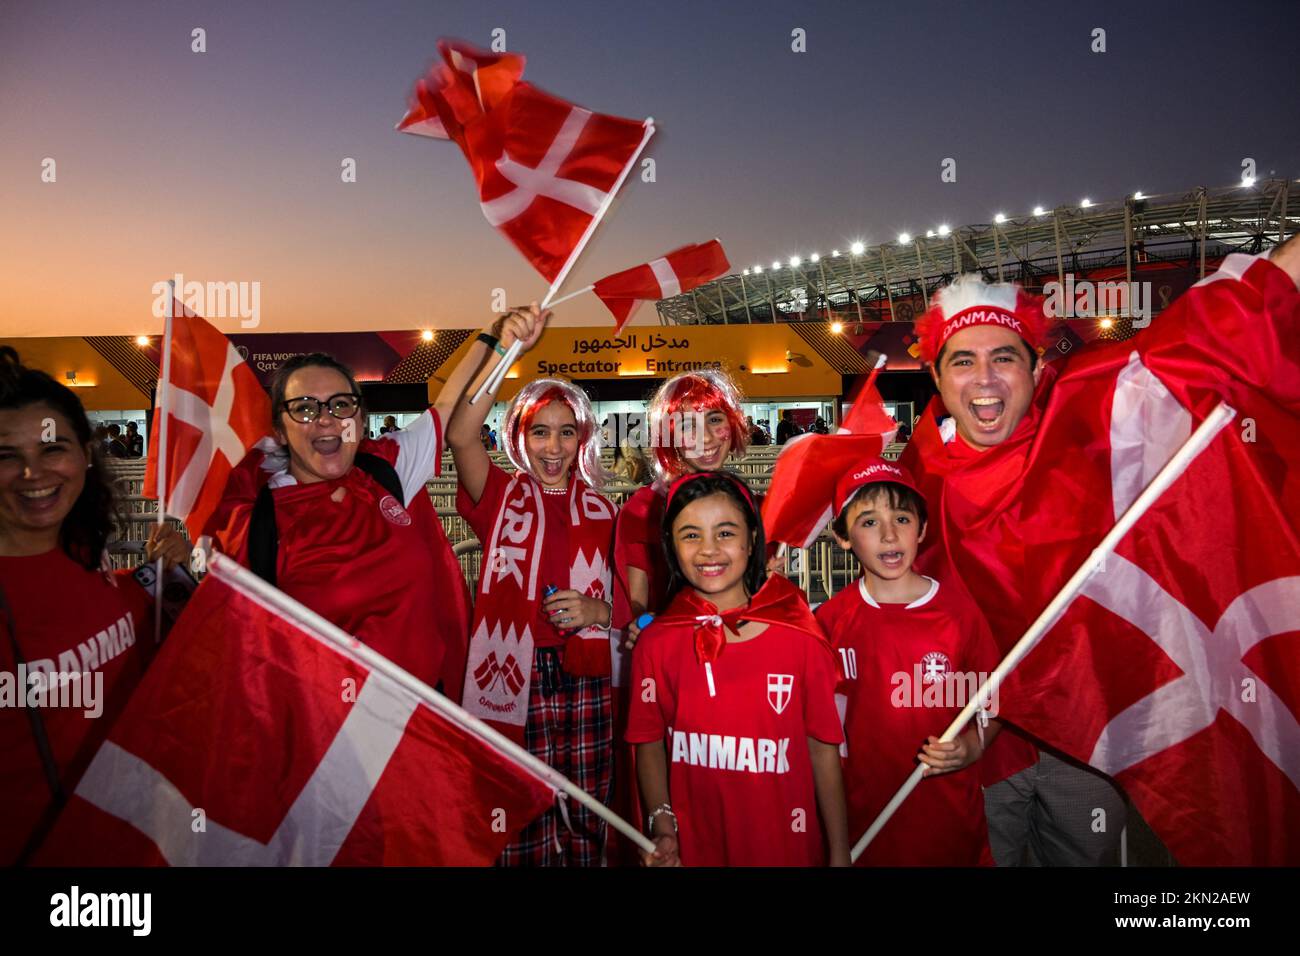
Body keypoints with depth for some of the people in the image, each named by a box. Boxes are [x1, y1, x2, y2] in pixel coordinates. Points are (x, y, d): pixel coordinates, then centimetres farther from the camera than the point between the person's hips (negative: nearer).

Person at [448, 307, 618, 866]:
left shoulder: (601, 510, 10)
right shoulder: (502, 496, 2)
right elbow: (460, 436, -19)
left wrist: (598, 612, -8)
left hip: (587, 685, 2)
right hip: (514, 683, -2)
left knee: (586, 830, 9)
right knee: (523, 838, 4)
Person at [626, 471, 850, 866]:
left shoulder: (801, 637, -9)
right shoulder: (656, 642, -5)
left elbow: (823, 747, -5)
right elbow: (650, 743, 1)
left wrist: (840, 853, -4)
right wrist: (663, 826, -11)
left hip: (787, 844, 0)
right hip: (693, 848, 1)